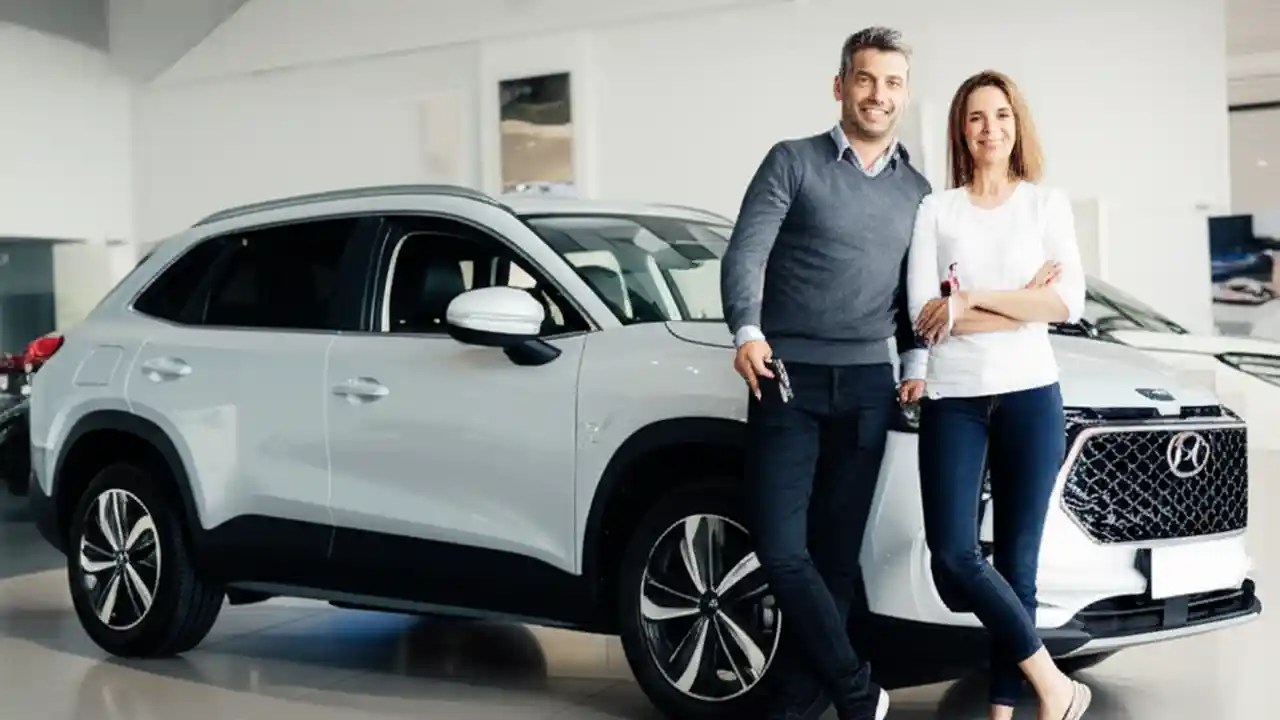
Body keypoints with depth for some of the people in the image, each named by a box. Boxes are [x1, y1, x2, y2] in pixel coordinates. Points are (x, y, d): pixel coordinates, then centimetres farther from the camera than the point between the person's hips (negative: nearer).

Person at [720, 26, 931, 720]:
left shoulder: (916, 190, 16)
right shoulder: (793, 162, 3)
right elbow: (745, 254, -7)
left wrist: (914, 362, 9)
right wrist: (749, 332, -23)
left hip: (866, 388, 3)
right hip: (788, 380, -3)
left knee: (835, 553, 3)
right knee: (781, 550, -9)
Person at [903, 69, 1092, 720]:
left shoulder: (1046, 203, 6)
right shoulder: (935, 210, 7)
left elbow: (1068, 304, -5)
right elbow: (923, 313, -4)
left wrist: (970, 303, -9)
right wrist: (1024, 302, -8)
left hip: (1030, 396, 0)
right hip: (953, 400, 1)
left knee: (1016, 561, 3)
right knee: (953, 557, -11)